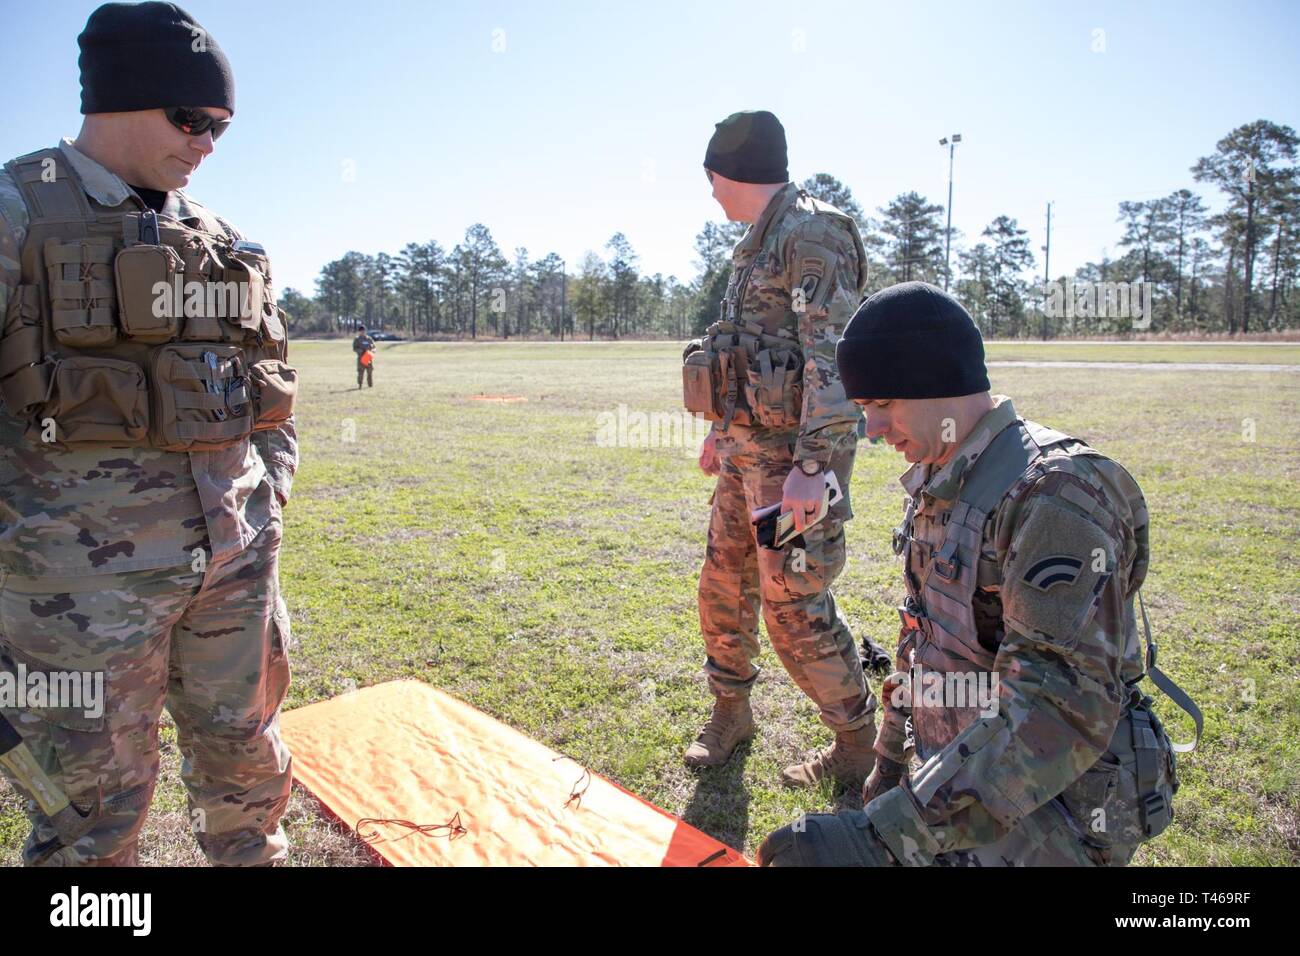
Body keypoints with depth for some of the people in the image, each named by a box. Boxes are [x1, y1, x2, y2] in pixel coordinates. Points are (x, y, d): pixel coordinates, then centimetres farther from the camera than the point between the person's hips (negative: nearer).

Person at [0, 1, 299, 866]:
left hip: (237, 556, 5)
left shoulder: (220, 239, 13)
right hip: (88, 573, -5)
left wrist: (273, 489, 10)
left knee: (247, 753, 18)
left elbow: (270, 377, 19)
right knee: (93, 798, 5)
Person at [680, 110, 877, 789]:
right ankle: (730, 713, 35)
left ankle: (860, 745, 17)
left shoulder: (813, 233, -13)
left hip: (794, 451, -9)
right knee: (724, 585, 15)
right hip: (749, 445, 10)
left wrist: (812, 467, -26)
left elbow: (833, 359, -20)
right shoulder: (761, 242, 17)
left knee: (794, 607, -4)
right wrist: (722, 429, 27)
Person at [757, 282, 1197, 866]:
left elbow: (1065, 706, -32)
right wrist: (890, 757, 22)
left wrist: (883, 836, -37)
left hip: (1056, 810, -8)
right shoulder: (938, 486, 6)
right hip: (972, 784, 9)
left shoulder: (1057, 493, -23)